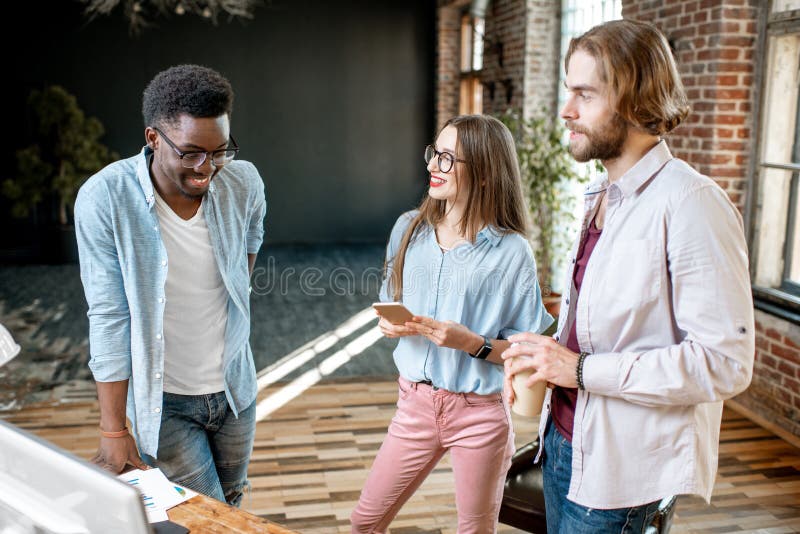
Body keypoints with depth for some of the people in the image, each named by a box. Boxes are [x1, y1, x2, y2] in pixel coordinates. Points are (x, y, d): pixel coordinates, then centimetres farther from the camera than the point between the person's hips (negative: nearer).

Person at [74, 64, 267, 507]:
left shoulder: (244, 183, -13)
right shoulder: (104, 198, -21)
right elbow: (109, 317, -18)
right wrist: (113, 429, -16)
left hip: (234, 388, 4)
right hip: (163, 401, -4)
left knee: (231, 508, 22)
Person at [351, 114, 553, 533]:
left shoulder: (511, 252, -12)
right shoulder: (408, 229, 2)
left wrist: (471, 342, -25)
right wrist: (390, 324, -7)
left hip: (479, 414, -4)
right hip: (415, 402, 4)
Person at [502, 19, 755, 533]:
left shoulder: (691, 204, -20)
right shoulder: (603, 197, 9)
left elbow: (726, 362, -23)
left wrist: (582, 370, -23)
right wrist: (544, 355, 0)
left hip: (621, 465, -8)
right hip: (562, 439, 8)